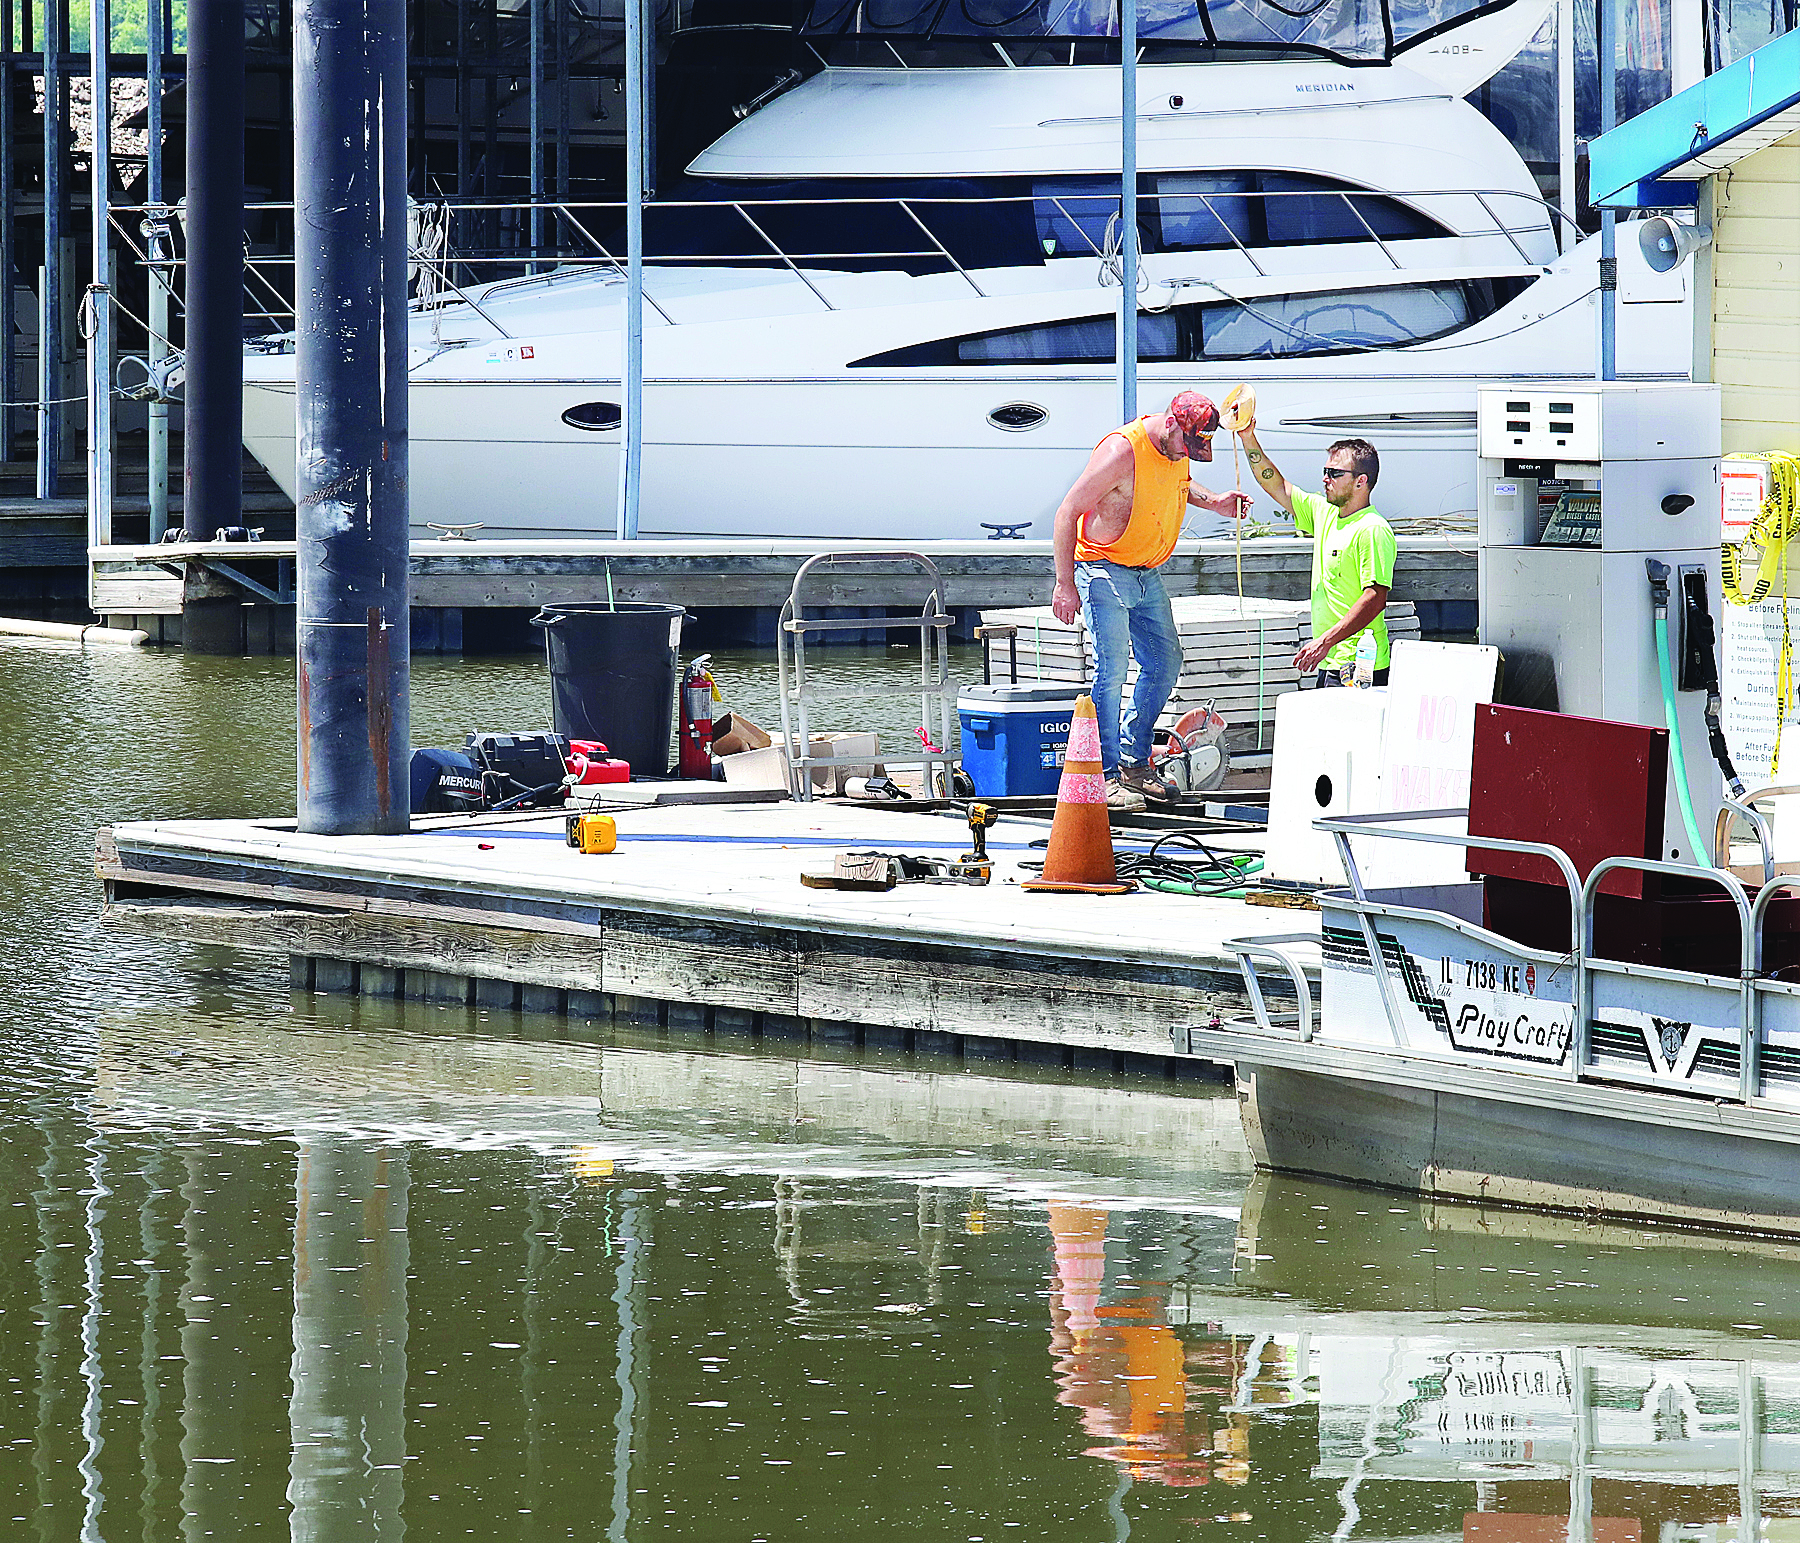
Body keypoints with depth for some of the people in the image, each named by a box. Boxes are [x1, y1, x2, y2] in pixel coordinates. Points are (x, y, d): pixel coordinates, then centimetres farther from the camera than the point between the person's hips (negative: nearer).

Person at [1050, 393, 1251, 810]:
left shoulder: (1178, 450, 0)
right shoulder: (1122, 451, -25)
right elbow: (1068, 511, -21)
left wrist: (1213, 502, 5)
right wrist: (1064, 584, -23)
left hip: (1146, 573, 9)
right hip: (1103, 570, -9)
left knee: (1165, 663, 11)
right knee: (1112, 668, -15)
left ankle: (1134, 763, 22)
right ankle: (1106, 776, -11)